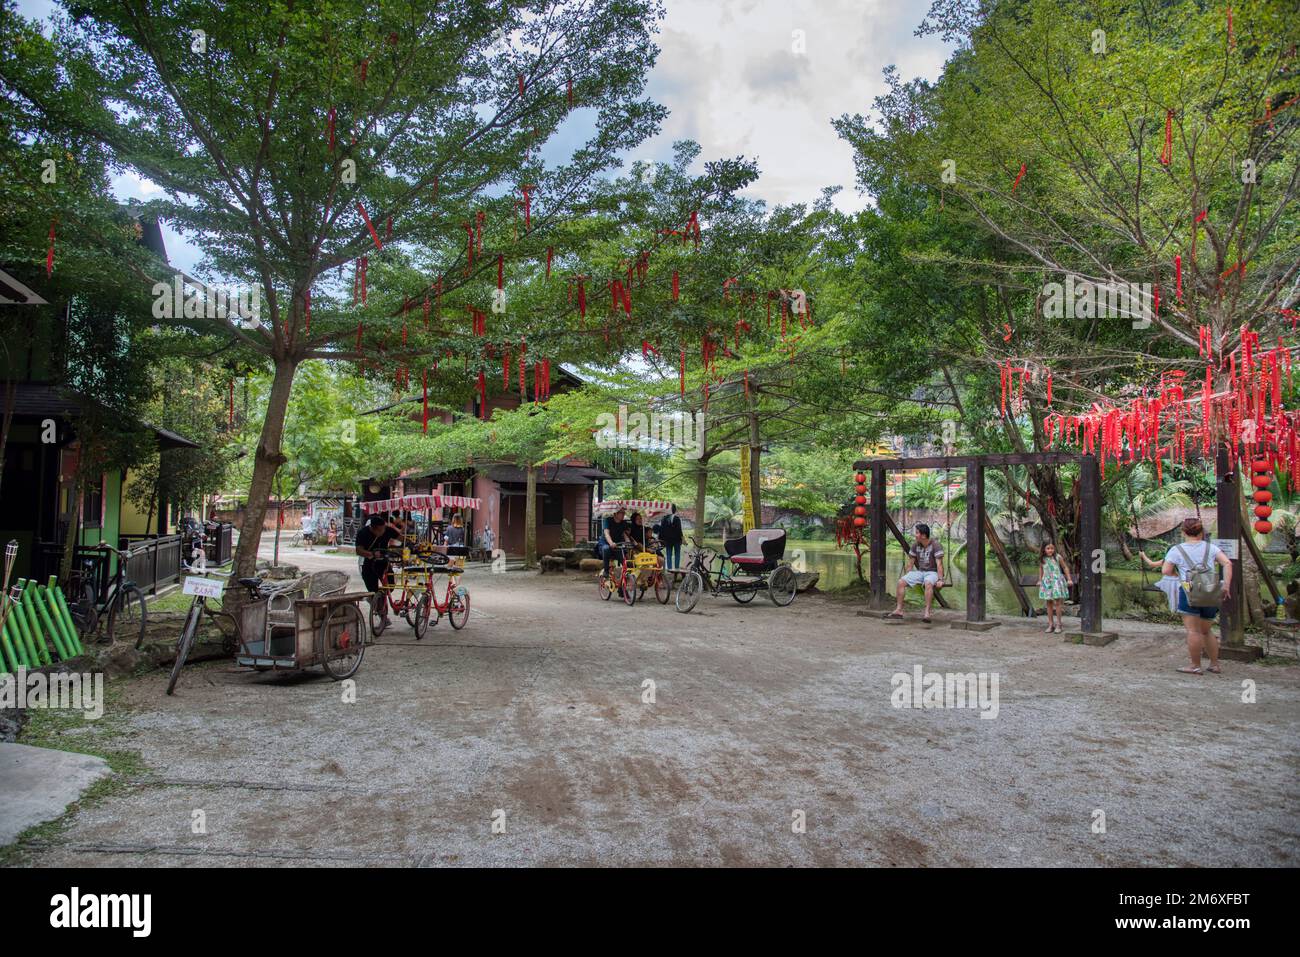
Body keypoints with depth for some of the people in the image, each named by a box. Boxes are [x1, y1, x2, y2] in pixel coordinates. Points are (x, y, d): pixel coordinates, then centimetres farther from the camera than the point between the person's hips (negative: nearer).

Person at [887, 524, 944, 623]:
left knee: (928, 583, -39)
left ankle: (927, 613, -39)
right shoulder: (915, 545, 5)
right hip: (919, 571, 6)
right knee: (901, 582, -15)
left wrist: (940, 580, -30)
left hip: (932, 572, -6)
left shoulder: (935, 546, -13)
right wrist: (907, 577, 8)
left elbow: (939, 564, -20)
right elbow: (910, 564, 13)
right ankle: (899, 610, -11)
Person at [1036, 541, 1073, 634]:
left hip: (1057, 581, -3)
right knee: (1049, 603, 6)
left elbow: (1065, 568, 2)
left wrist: (1069, 579, 2)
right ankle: (1050, 624, 13)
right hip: (1047, 582, 3)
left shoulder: (1058, 557, -8)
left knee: (1058, 602, -1)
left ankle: (1058, 624, 8)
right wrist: (1039, 580, 20)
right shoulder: (1042, 559, 0)